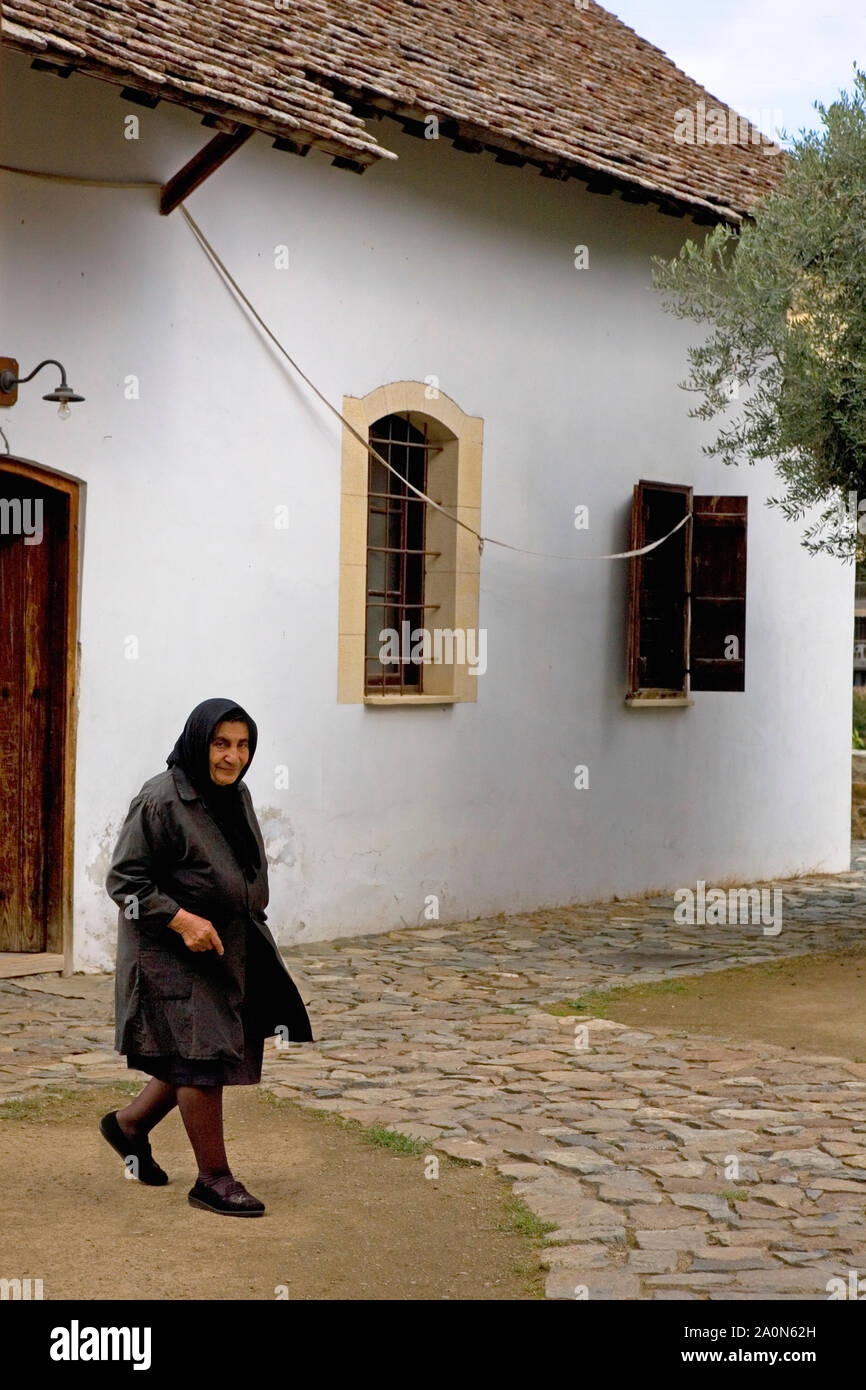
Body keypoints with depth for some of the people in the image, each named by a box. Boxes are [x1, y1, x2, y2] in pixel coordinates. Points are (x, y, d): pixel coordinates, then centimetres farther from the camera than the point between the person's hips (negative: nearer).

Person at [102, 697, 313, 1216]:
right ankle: (214, 1179, 5)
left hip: (231, 950, 8)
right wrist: (182, 920, -26)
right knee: (202, 1056, -6)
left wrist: (252, 929, 20)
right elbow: (123, 880, -16)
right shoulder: (160, 800, -17)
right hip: (174, 953, -8)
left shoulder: (237, 795, 8)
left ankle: (130, 1123, 33)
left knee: (218, 1053, 13)